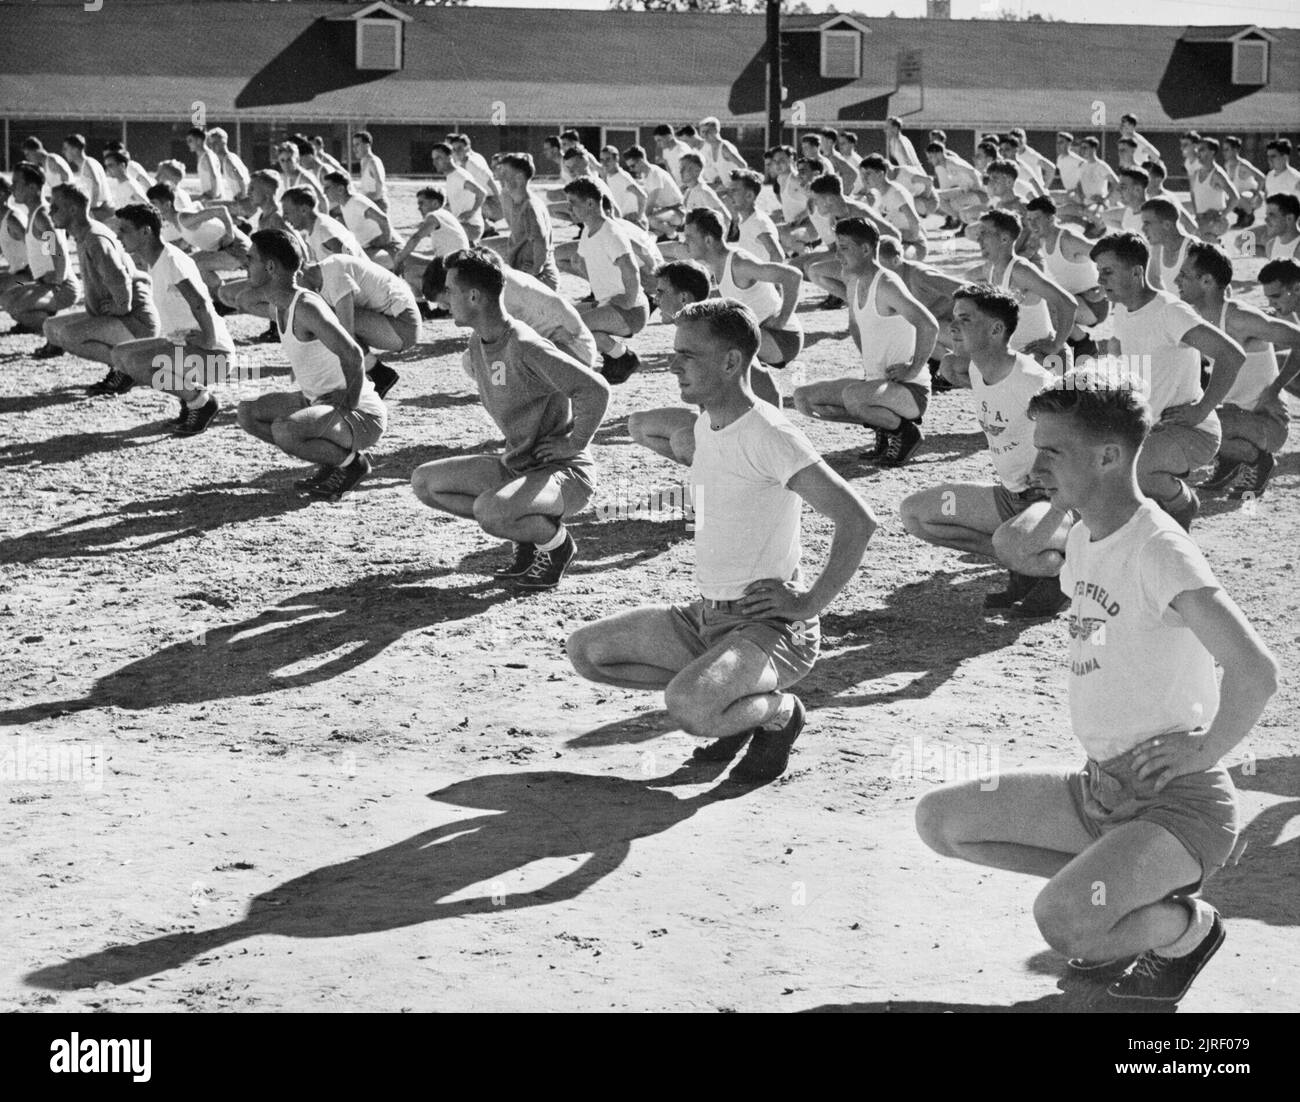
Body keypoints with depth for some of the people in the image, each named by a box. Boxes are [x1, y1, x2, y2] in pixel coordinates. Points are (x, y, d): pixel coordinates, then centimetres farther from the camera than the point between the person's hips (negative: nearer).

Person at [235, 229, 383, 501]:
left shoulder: (306, 307, -24)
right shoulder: (281, 305, 6)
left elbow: (352, 354, -33)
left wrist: (349, 405, -22)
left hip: (362, 416, -10)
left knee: (284, 431, -33)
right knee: (248, 412, 11)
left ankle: (352, 461, -6)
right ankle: (336, 454, 11)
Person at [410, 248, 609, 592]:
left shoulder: (524, 347, -24)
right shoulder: (478, 344, 4)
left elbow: (595, 389, -29)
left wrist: (574, 443, -17)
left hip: (566, 473, -9)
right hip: (516, 466, 9)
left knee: (489, 510, -35)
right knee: (424, 482, 3)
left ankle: (557, 541, -3)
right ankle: (528, 535, 7)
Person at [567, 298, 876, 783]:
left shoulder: (769, 434, -18)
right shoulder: (705, 426, 9)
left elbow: (857, 521, -24)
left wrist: (810, 603, -19)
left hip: (771, 627, -9)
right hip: (706, 616, 9)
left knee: (687, 708, -33)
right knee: (585, 650, 2)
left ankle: (778, 710, 0)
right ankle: (725, 695, 10)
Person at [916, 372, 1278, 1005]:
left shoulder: (1159, 552, -20)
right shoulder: (1083, 541, 8)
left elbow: (1254, 671, -32)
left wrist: (1206, 749, -17)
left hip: (1182, 805, -9)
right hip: (1103, 790, 9)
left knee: (1063, 923, -30)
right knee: (938, 821, 4)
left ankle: (1186, 925, 3)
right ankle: (1128, 888, 10)